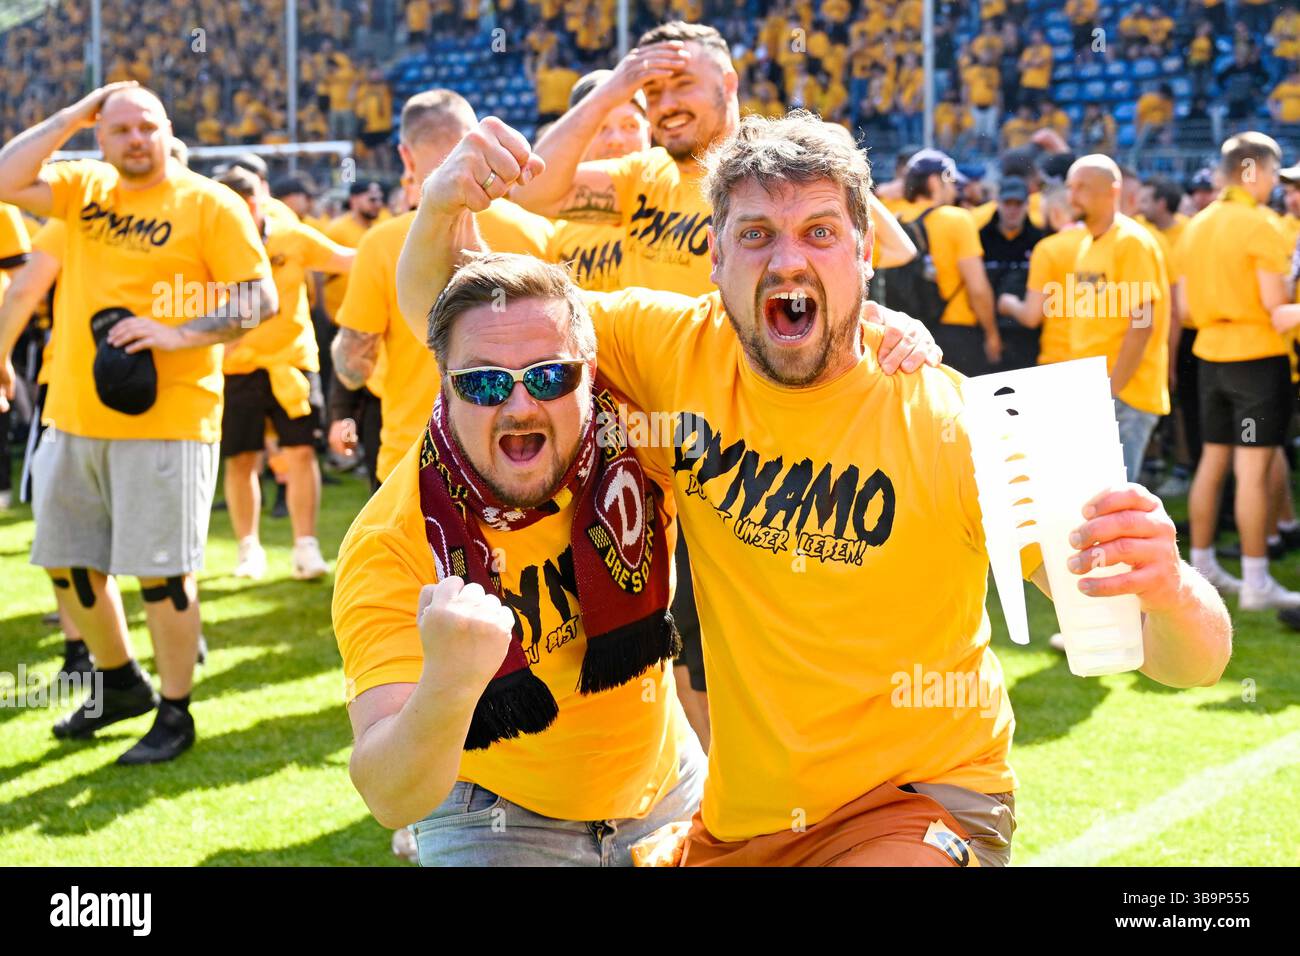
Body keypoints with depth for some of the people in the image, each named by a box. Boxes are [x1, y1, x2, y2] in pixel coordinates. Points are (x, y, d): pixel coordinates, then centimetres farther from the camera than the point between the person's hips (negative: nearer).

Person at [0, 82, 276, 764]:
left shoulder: (207, 204, -4)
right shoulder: (83, 188, 11)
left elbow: (261, 300, -8)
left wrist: (180, 333, -19)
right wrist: (71, 117, -2)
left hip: (164, 419, -6)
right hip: (73, 417, 6)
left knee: (160, 570, -1)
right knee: (66, 560, 15)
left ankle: (175, 713, 13)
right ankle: (119, 683, 35)